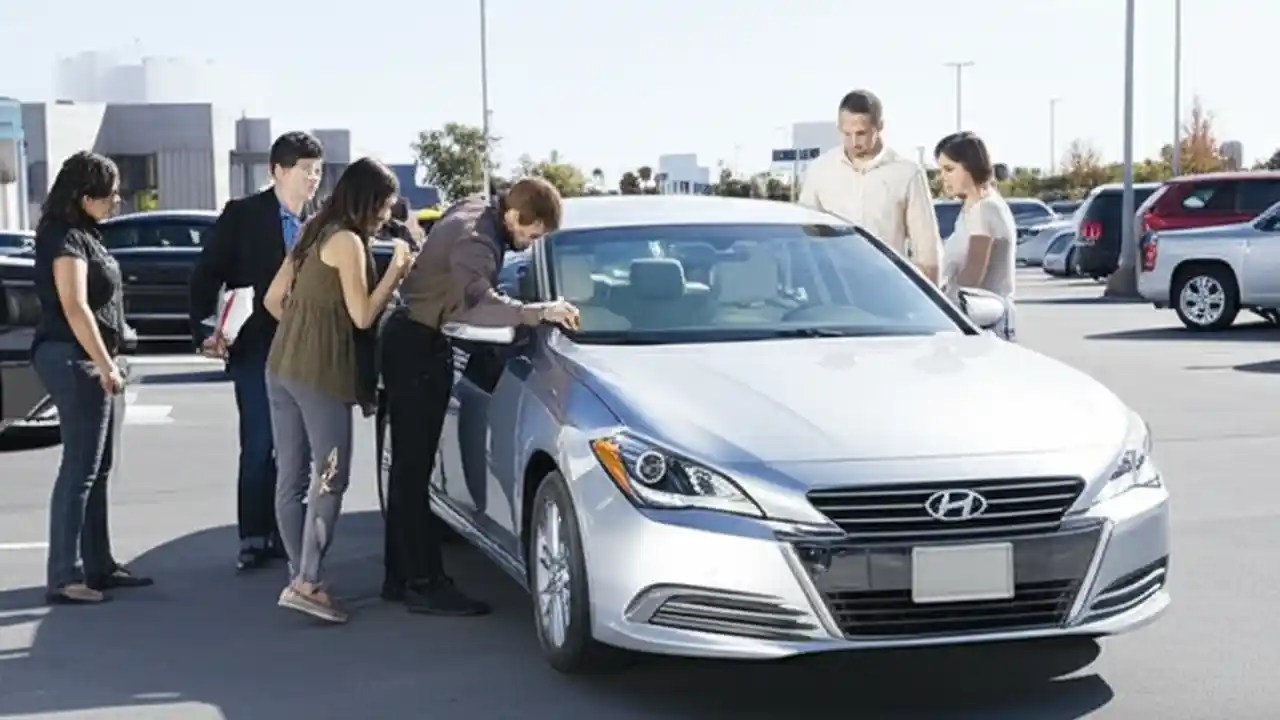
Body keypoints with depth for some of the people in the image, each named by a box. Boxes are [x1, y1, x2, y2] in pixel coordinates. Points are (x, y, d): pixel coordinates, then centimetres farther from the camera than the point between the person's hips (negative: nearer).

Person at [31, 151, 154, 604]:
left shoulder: (82, 235, 14)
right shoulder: (66, 238, -15)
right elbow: (75, 309, -22)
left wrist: (106, 363, 17)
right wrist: (106, 365, -22)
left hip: (89, 361, 10)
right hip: (73, 360, -10)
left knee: (97, 468, 13)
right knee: (79, 468, -8)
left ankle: (98, 566, 20)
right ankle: (64, 578, -6)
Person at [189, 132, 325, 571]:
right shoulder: (242, 215, -1)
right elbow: (207, 275, -3)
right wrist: (205, 331, -14)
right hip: (256, 348, -3)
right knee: (258, 446, -3)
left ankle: (285, 534, 17)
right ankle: (254, 539, 4)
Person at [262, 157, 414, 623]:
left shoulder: (314, 234, 17)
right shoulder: (348, 241, -9)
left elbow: (274, 299, 18)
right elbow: (362, 316, -11)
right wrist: (397, 269, -4)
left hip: (281, 366, 9)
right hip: (319, 373, -9)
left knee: (292, 479, 8)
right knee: (331, 478, -6)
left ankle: (301, 576, 15)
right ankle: (306, 582, -11)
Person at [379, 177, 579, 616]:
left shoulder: (476, 210, 7)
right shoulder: (476, 238, -24)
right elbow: (476, 304, -41)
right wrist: (539, 313, -46)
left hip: (418, 341, 11)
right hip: (416, 347, -11)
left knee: (410, 465, 13)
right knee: (414, 468, -8)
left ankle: (400, 576, 19)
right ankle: (423, 583, -6)